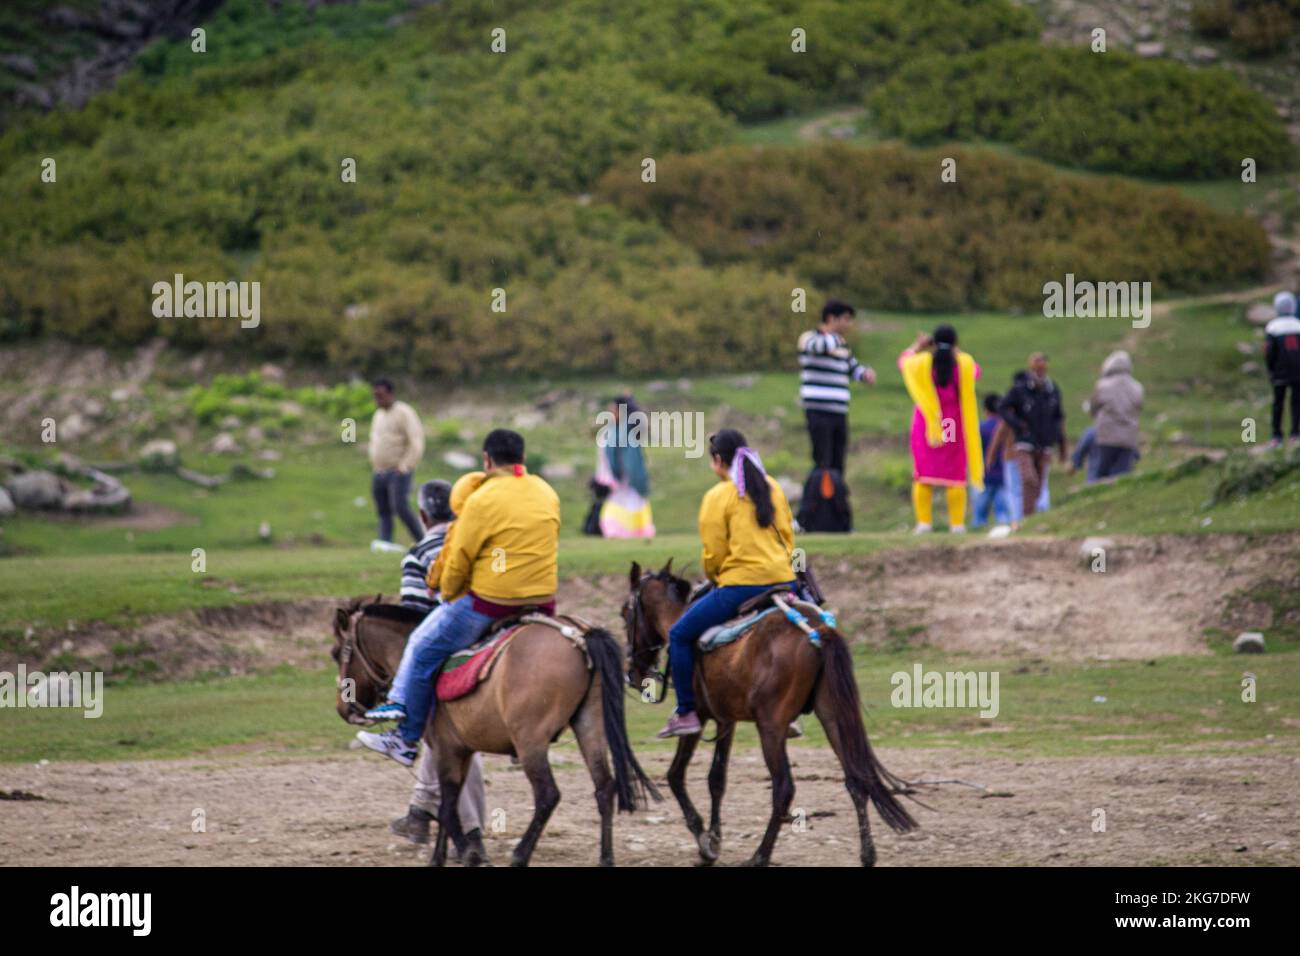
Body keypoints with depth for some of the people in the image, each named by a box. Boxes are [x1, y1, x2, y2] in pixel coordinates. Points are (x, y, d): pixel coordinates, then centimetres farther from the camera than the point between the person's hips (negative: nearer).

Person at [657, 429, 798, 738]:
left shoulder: (718, 497, -5)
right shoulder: (773, 488, 12)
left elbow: (712, 554, -4)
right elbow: (787, 537, 15)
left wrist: (714, 580, 15)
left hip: (740, 585, -6)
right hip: (784, 582, 6)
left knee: (680, 635, 9)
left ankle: (686, 714, 5)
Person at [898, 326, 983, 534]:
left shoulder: (922, 362, -4)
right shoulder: (964, 363, -3)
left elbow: (903, 361, 18)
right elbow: (976, 371, 21)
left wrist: (918, 345, 30)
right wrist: (956, 351, 27)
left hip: (926, 423, -1)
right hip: (956, 426, 1)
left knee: (923, 474, 1)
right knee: (955, 477, 3)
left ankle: (924, 521, -8)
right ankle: (957, 523, -3)